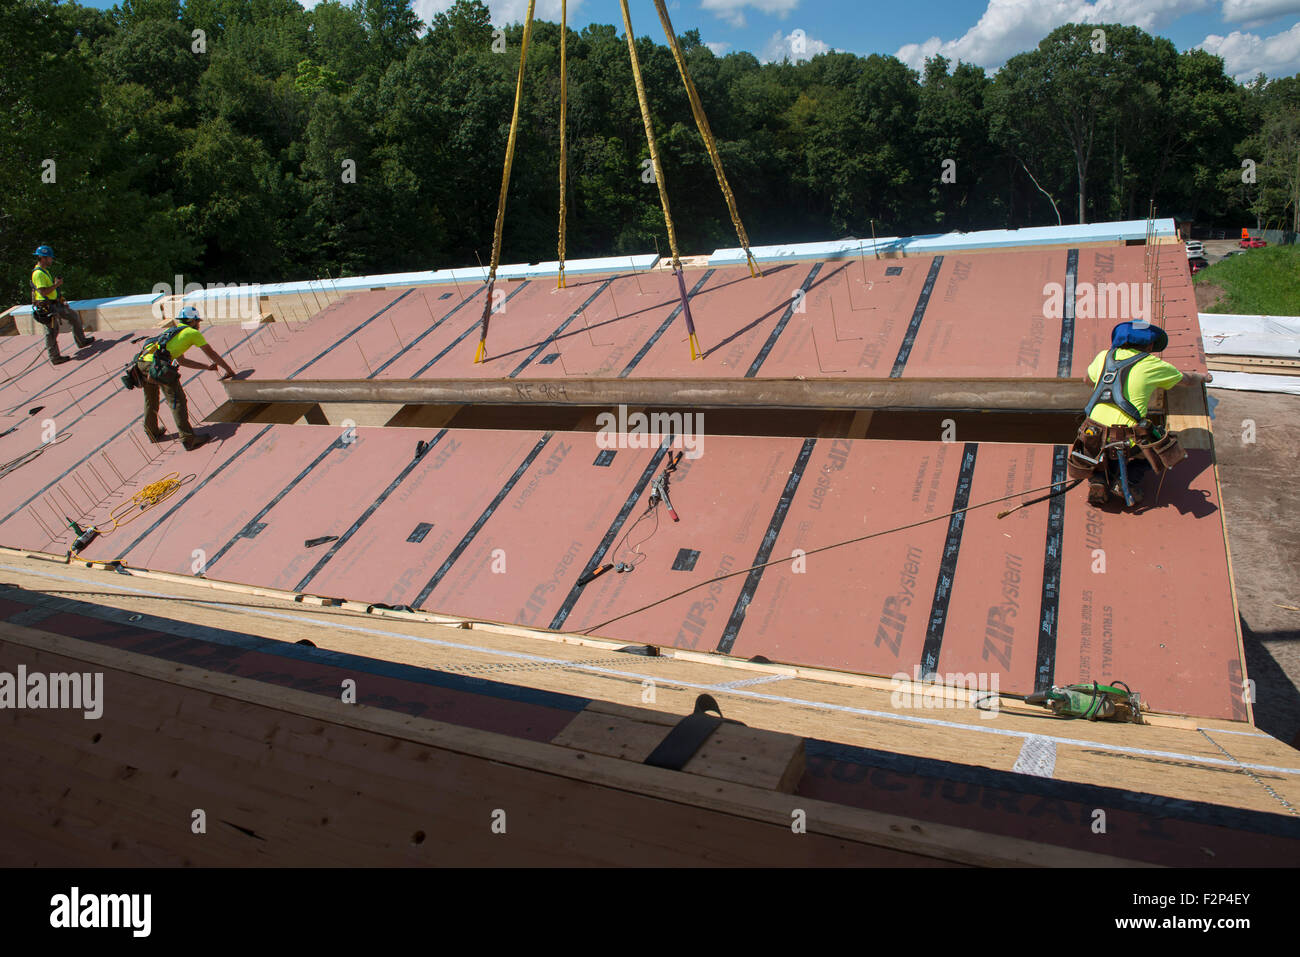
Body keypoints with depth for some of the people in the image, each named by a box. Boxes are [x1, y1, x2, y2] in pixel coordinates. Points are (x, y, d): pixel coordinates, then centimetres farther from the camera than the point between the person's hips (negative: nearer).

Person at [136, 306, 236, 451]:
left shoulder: (174, 332, 35)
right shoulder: (193, 333, 13)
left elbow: (181, 360, 44)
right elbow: (211, 353, 18)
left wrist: (206, 367, 49)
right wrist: (229, 370, 30)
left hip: (142, 361, 8)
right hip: (158, 364, -8)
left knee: (151, 400, 24)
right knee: (177, 400, -5)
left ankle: (153, 433, 37)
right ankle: (188, 439, -5)